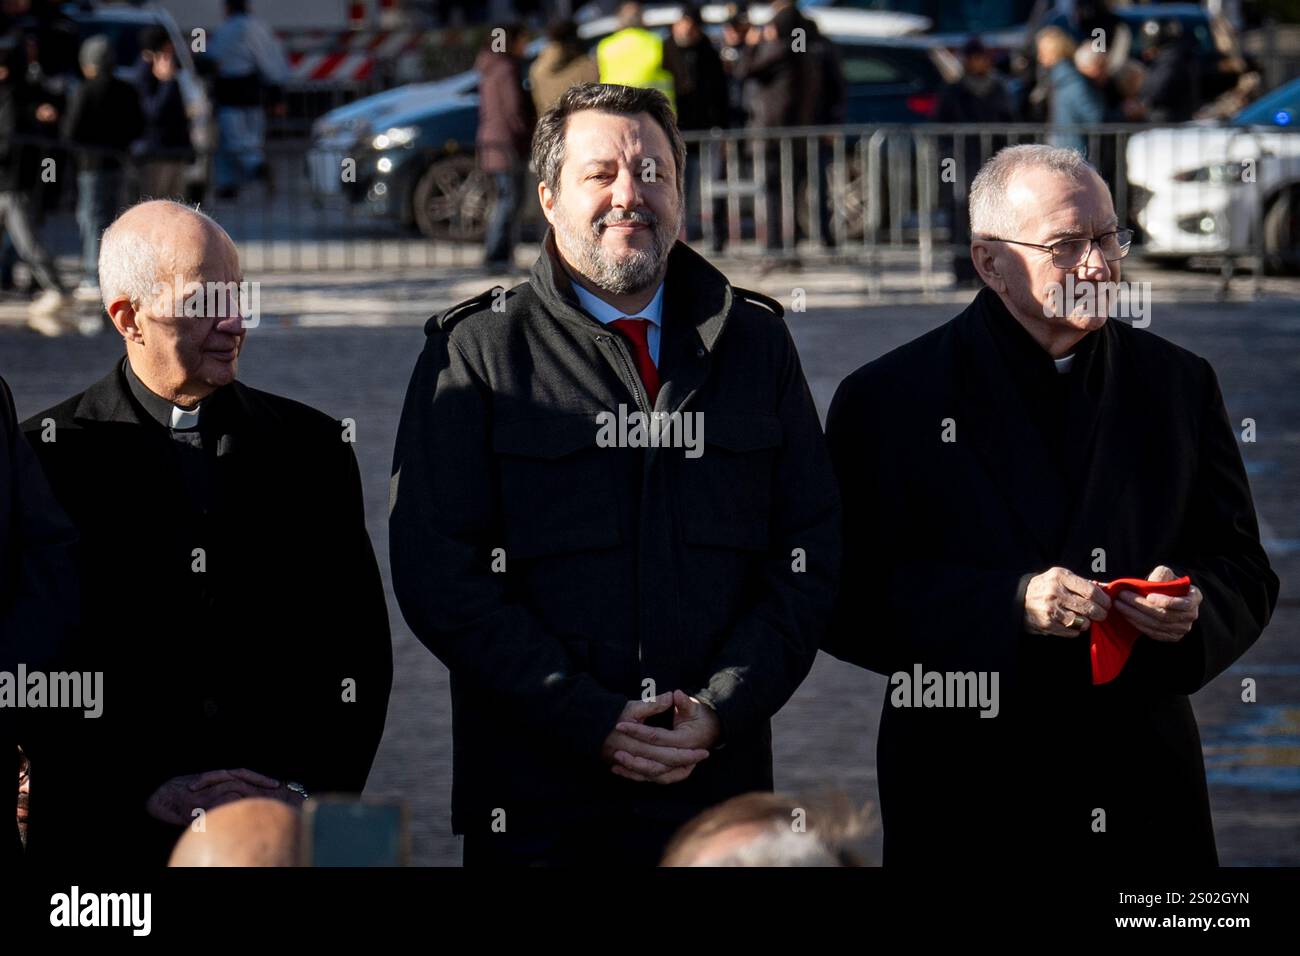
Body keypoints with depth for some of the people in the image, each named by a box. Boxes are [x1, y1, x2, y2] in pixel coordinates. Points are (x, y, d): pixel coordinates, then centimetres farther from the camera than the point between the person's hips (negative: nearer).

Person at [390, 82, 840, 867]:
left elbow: (810, 553, 8)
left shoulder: (756, 342, 11)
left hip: (719, 785, 2)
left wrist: (722, 709, -7)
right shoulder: (474, 352, 3)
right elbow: (437, 574, -4)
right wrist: (591, 721, -12)